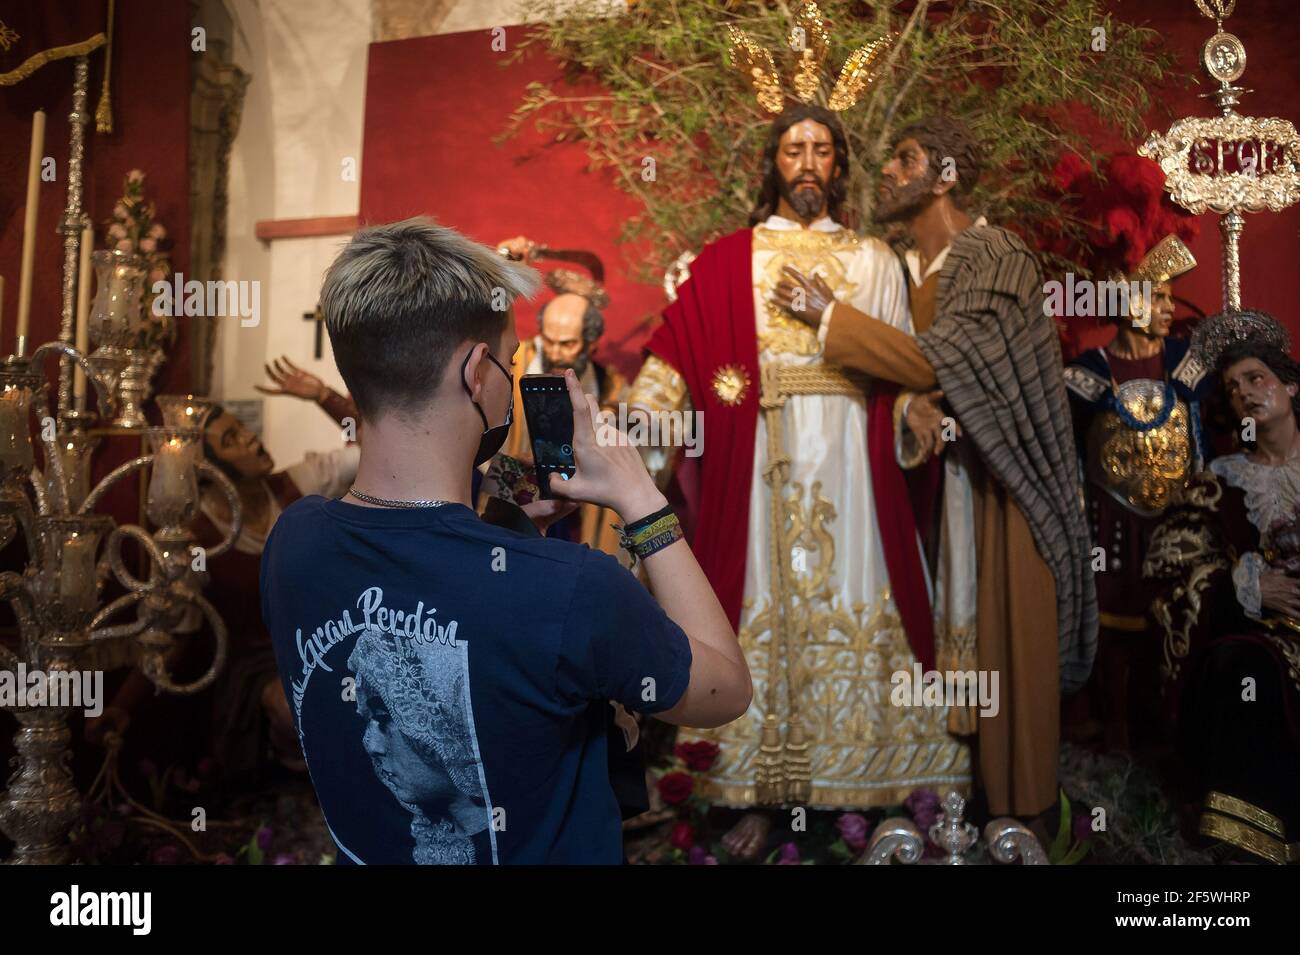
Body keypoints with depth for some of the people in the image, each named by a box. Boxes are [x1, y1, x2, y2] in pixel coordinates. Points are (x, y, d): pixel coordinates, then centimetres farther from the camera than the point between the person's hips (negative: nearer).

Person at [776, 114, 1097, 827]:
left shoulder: (998, 259, -15)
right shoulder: (907, 265, 8)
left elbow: (935, 359, -25)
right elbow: (917, 369, 4)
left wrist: (826, 314, -19)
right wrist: (911, 403, -20)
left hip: (999, 478, -6)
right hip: (940, 470, 6)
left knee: (1007, 630, 3)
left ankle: (1016, 790, 18)